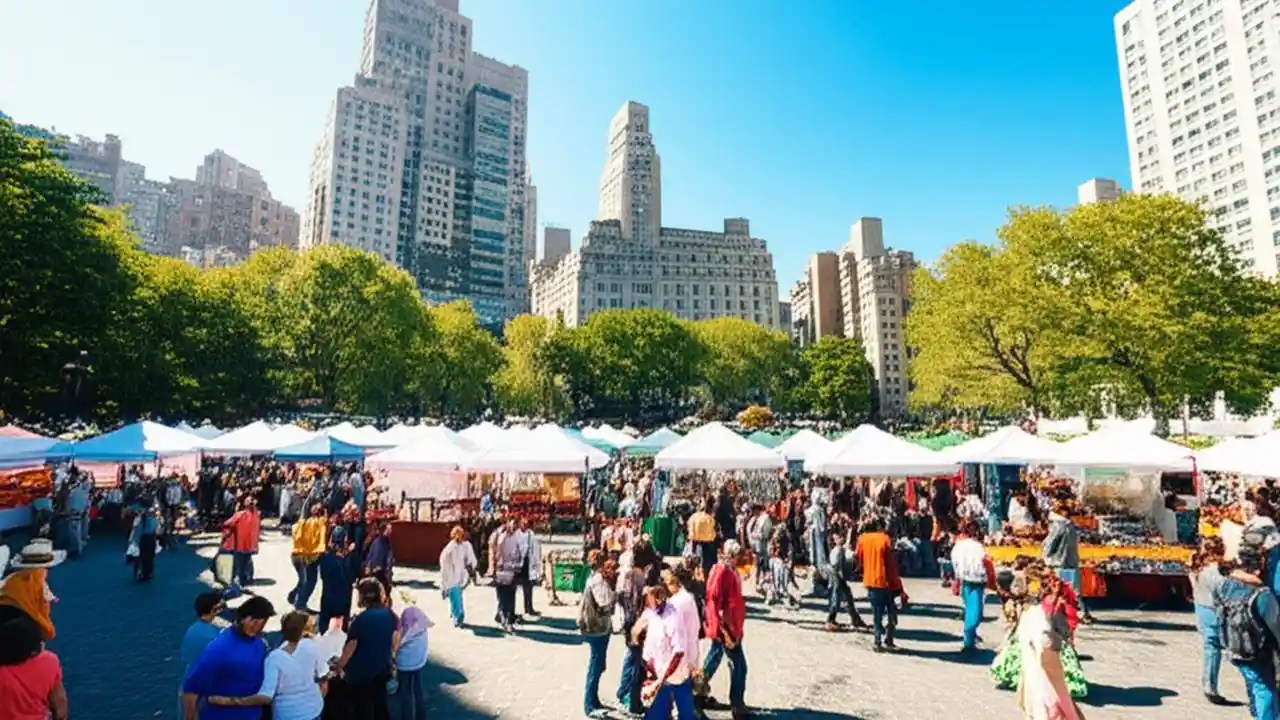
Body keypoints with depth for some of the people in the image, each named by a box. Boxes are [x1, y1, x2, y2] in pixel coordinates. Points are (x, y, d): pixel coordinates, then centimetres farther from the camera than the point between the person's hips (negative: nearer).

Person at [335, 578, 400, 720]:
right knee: (380, 704, 20)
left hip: (361, 671, -5)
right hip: (383, 668, 5)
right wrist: (389, 656, 22)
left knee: (363, 709, 14)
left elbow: (350, 647, -17)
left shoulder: (360, 619, -25)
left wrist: (339, 666, 0)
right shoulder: (389, 614, -6)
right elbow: (395, 640, 6)